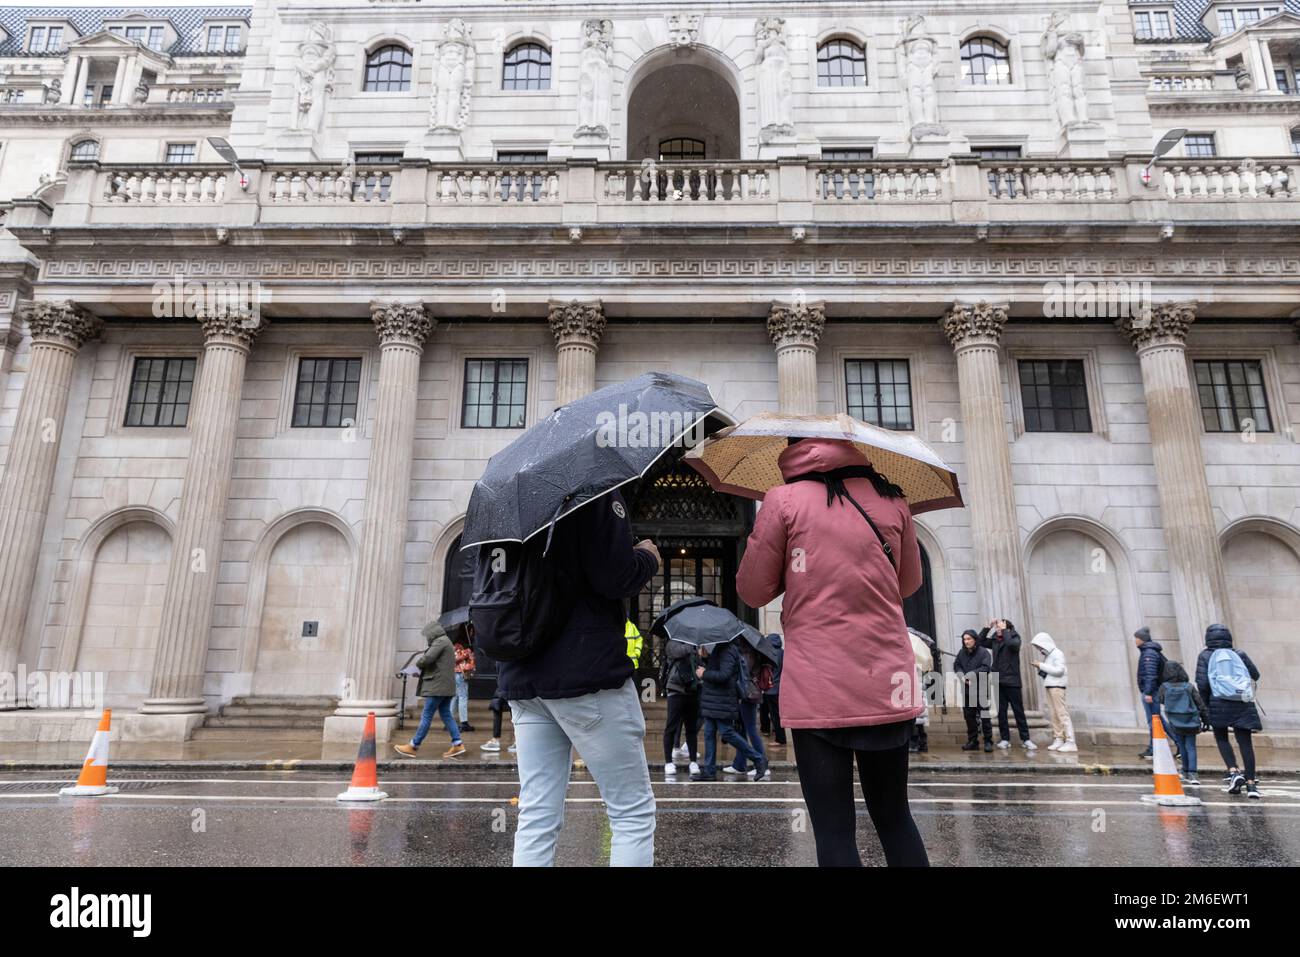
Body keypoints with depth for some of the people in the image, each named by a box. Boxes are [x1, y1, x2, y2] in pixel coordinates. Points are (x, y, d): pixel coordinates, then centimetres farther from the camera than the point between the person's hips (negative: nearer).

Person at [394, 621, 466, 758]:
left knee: (427, 716, -4)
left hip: (437, 686, -10)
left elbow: (427, 659, -20)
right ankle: (457, 744, 5)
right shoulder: (446, 642, 23)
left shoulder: (440, 641, -9)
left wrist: (418, 662, 1)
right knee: (446, 715, 9)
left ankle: (413, 747, 2)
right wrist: (423, 668, 8)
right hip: (446, 686, 10)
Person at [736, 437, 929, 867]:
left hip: (818, 690, -4)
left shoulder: (784, 499, -3)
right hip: (887, 685, 4)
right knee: (894, 816, 18)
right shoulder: (892, 500, 7)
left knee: (834, 830, 2)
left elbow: (752, 591, 1)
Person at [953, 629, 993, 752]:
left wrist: (971, 675, -21)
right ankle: (972, 741, 19)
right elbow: (956, 665, 7)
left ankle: (988, 741, 8)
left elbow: (986, 668, -17)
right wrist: (962, 676, -11)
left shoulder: (984, 652, -8)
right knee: (969, 716, 10)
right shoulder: (962, 653, 7)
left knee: (985, 717, -1)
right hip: (966, 690, 5)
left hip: (981, 690, -5)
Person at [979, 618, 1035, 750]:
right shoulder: (994, 640, 10)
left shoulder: (1015, 638, -3)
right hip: (998, 682, 4)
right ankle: (1005, 739, 11)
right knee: (1001, 713, 6)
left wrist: (1004, 630, -16)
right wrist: (988, 627, 0)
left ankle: (1025, 740, 5)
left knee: (1019, 712, 1)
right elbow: (980, 641, 7)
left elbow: (1012, 643, -25)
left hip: (1012, 681, -4)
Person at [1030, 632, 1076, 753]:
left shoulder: (1057, 653, -8)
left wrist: (1042, 666, -14)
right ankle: (1058, 739, 9)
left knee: (1062, 714, -9)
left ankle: (1070, 742, -9)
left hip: (1057, 687, -8)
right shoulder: (1047, 655, 15)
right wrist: (1040, 670, 1)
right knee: (1053, 715, 6)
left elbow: (1059, 670, -18)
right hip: (1049, 687, 8)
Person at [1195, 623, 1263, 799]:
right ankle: (1250, 784, 1)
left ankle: (1234, 771, -3)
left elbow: (1202, 684, -4)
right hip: (1243, 703, 2)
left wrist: (1205, 705, 7)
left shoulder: (1205, 656, 4)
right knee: (1245, 742, 4)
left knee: (1221, 738, 15)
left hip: (1219, 702, -2)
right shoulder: (1239, 654, 11)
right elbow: (1256, 675, 16)